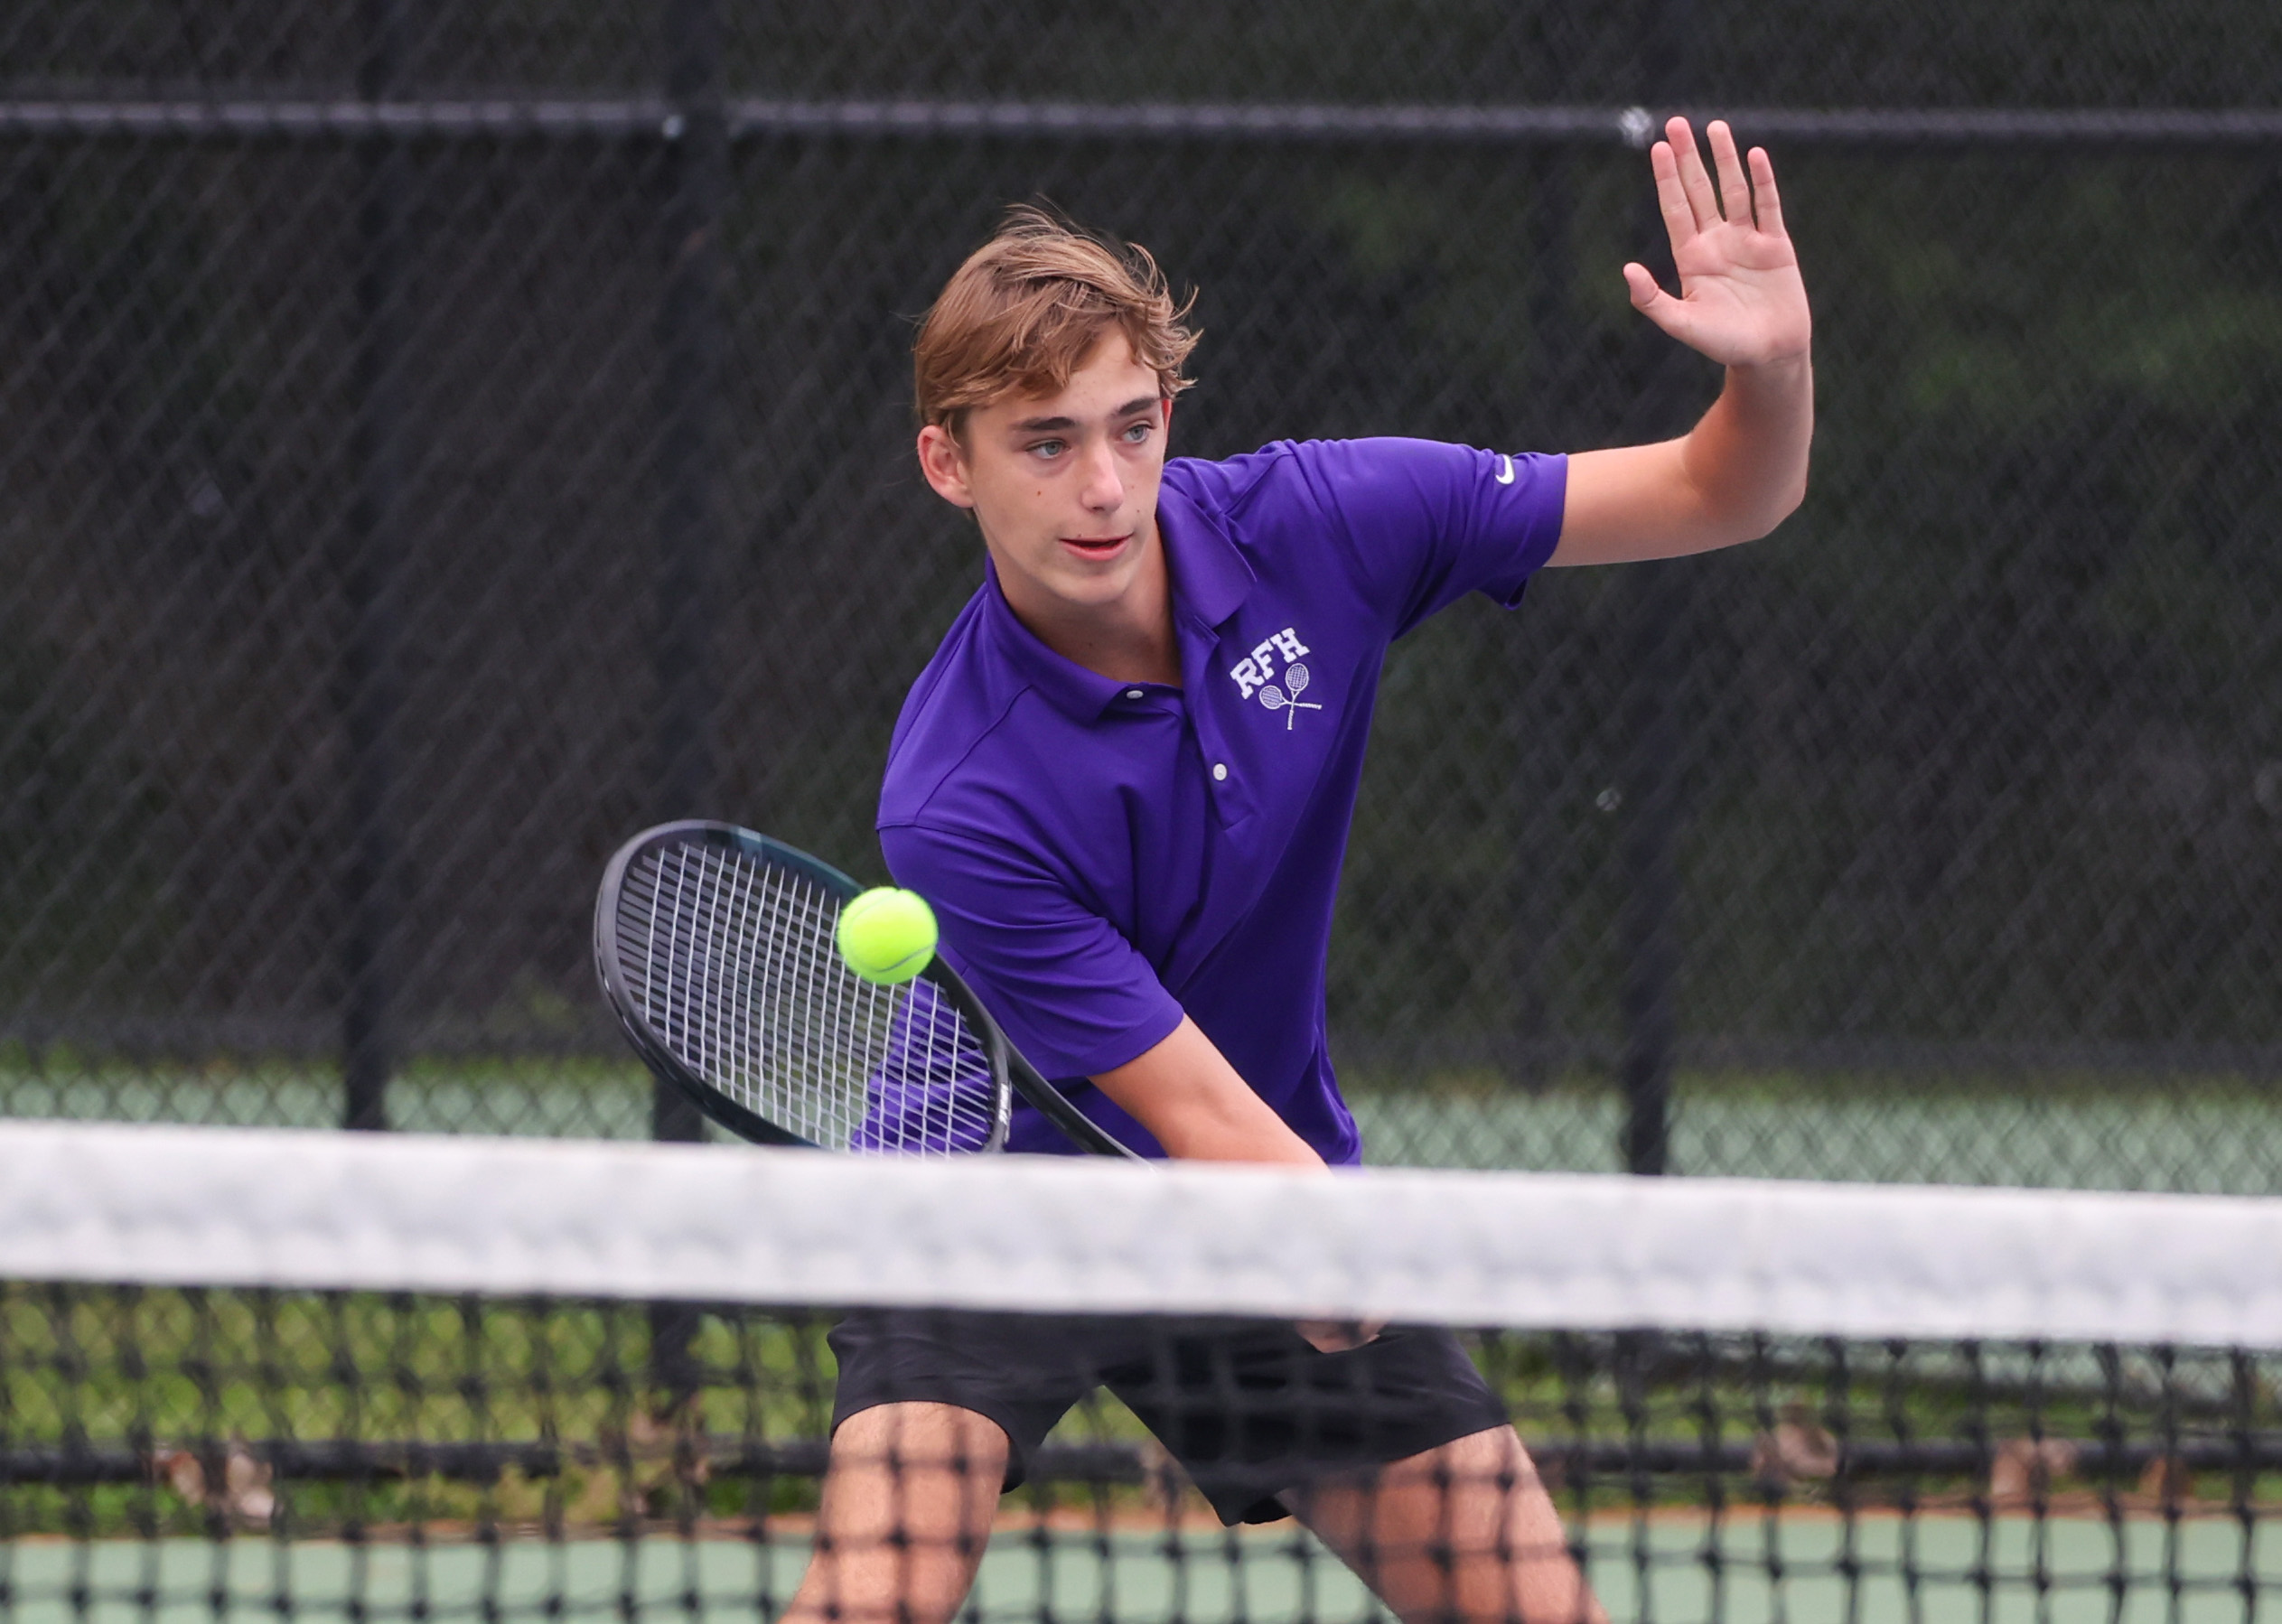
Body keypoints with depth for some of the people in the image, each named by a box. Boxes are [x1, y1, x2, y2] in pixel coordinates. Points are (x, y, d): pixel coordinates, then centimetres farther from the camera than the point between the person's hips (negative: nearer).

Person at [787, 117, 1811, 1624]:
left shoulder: (1307, 526, -17)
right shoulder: (957, 808, -30)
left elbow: (1725, 496, -10)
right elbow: (1197, 1113, -29)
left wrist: (1773, 367, -32)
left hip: (1289, 1200, 5)